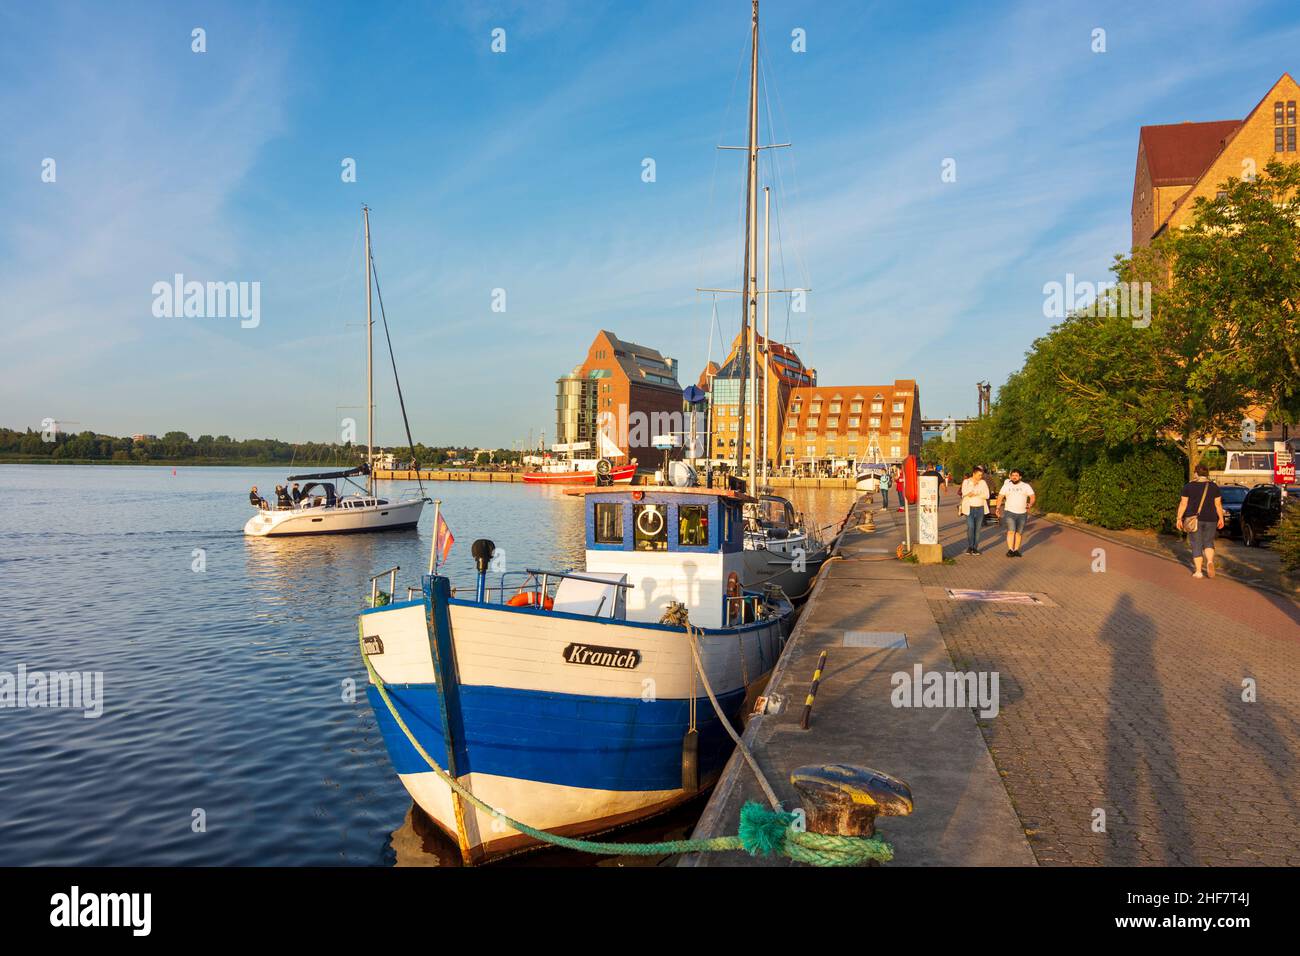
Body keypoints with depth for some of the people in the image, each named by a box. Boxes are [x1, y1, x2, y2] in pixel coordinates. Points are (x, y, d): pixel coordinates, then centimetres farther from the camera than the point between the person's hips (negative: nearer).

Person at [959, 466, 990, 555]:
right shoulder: (966, 482, 3)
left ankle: (975, 548, 10)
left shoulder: (983, 483, 7)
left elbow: (986, 495, -2)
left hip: (980, 508, 2)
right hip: (969, 508, -2)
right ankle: (969, 547, -1)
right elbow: (965, 494, -8)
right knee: (970, 527, -13)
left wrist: (974, 494, -12)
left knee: (977, 528, 3)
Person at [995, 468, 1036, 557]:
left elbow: (1032, 497, -1)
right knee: (1011, 531, -14)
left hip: (1022, 513, 2)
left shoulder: (1026, 486, 3)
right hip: (1010, 512, -2)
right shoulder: (1006, 486, 4)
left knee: (1019, 532, 7)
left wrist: (1030, 504, -19)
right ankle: (1010, 550, -13)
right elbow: (1000, 497, 3)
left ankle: (1016, 550, 16)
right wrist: (998, 508, -8)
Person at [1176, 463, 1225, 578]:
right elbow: (1218, 504, -1)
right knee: (1208, 543, 15)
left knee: (1196, 545, 4)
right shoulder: (1214, 486, 0)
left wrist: (1179, 518, 0)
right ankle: (1210, 561, -11)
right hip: (1210, 520, 1)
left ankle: (1198, 571, 2)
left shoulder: (1188, 486, -4)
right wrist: (1221, 518, 8)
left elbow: (1183, 504, -5)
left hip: (1193, 519, -1)